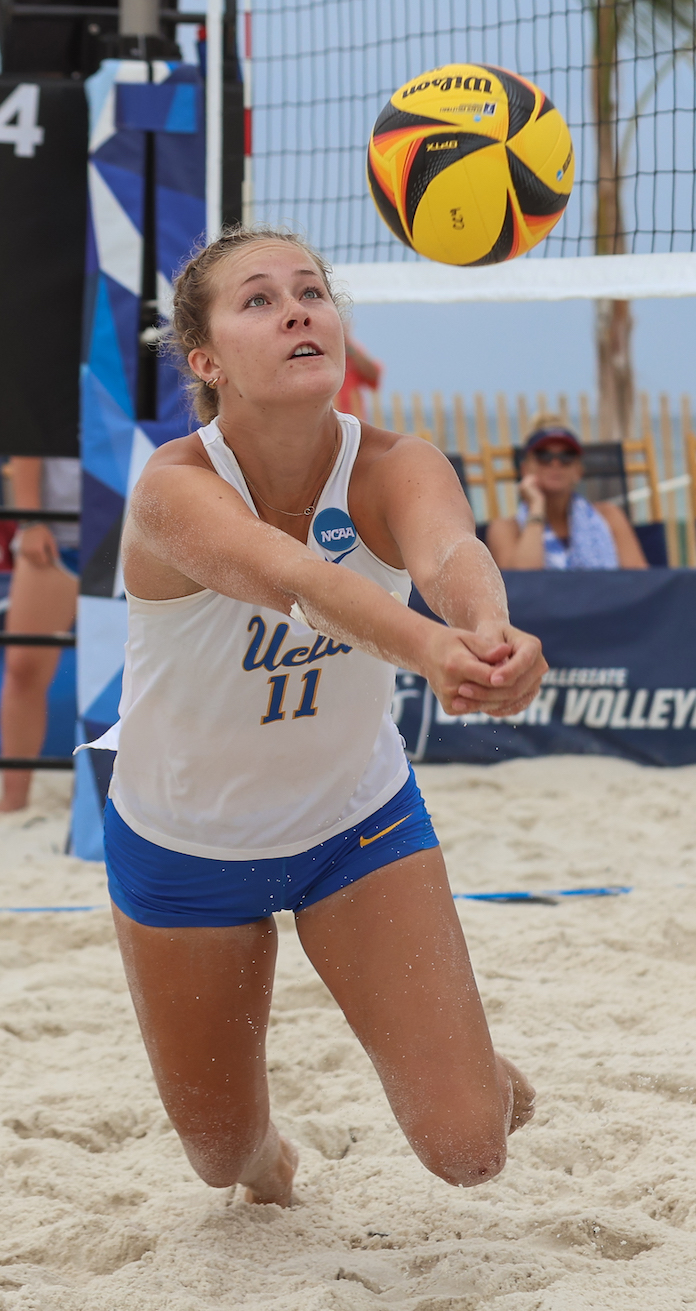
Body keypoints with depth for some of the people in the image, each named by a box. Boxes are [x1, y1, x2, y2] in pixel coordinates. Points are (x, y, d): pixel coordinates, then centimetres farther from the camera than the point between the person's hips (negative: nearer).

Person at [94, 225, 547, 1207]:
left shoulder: (395, 467, -23)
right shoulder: (175, 489, -31)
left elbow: (451, 553, -47)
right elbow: (292, 578, -52)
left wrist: (490, 629, -71)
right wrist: (425, 649, -73)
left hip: (358, 819, 1)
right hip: (182, 844, -1)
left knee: (467, 1147, -7)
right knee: (224, 1157, 14)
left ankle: (474, 1069, 31)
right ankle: (261, 1145, 53)